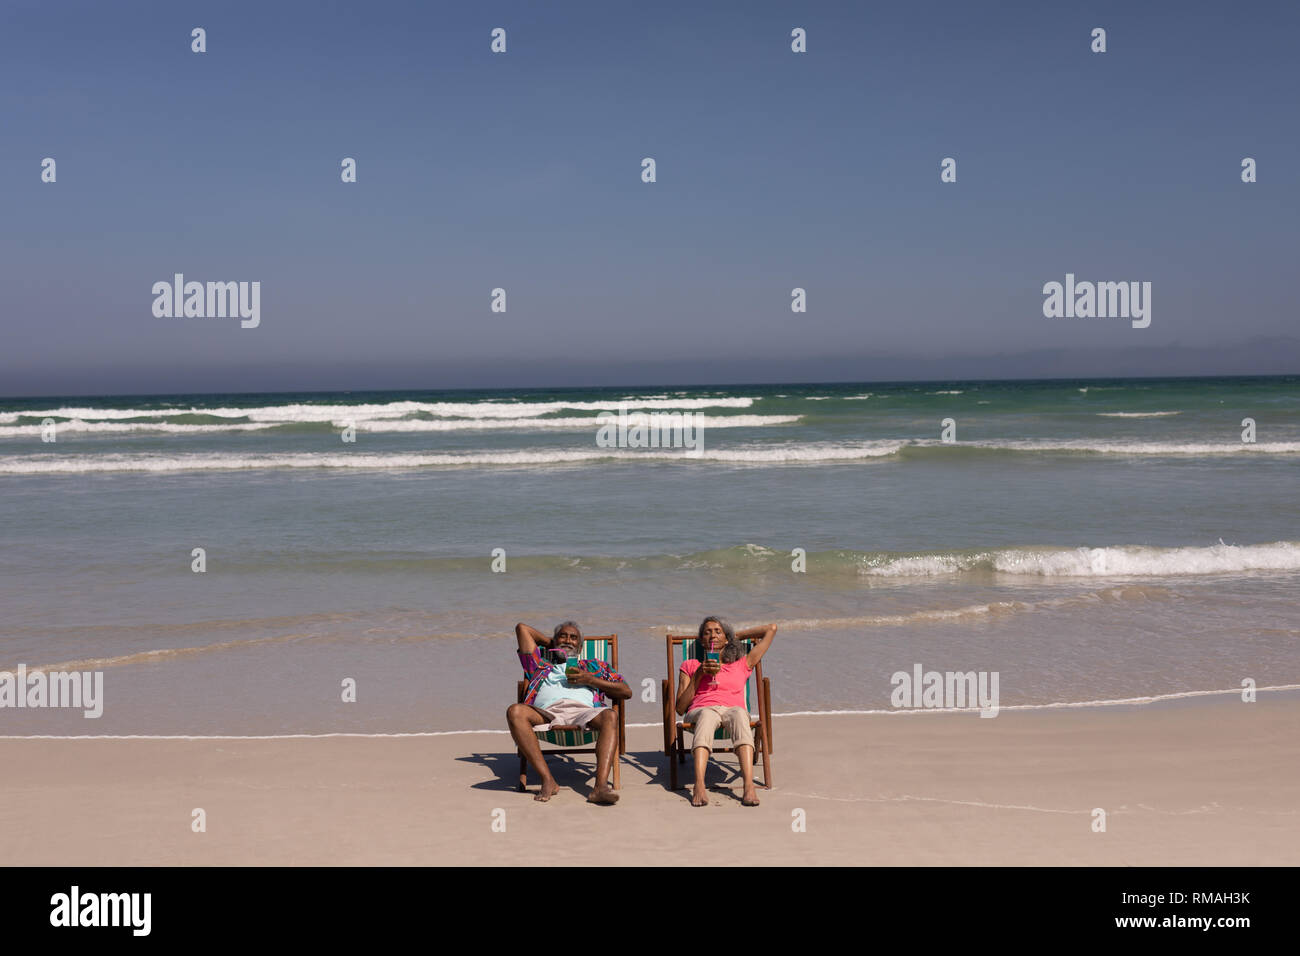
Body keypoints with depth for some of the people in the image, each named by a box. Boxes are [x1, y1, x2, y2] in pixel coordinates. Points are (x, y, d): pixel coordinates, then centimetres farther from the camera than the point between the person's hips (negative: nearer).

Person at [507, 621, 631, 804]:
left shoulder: (594, 666, 36)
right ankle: (547, 781, -38)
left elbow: (626, 692, 22)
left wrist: (590, 680, 12)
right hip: (547, 712, 0)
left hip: (583, 711, 0)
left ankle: (601, 786, -50)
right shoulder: (541, 664, 38)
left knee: (610, 716, -35)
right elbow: (522, 627, 41)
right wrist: (550, 643, 49)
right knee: (515, 711, -33)